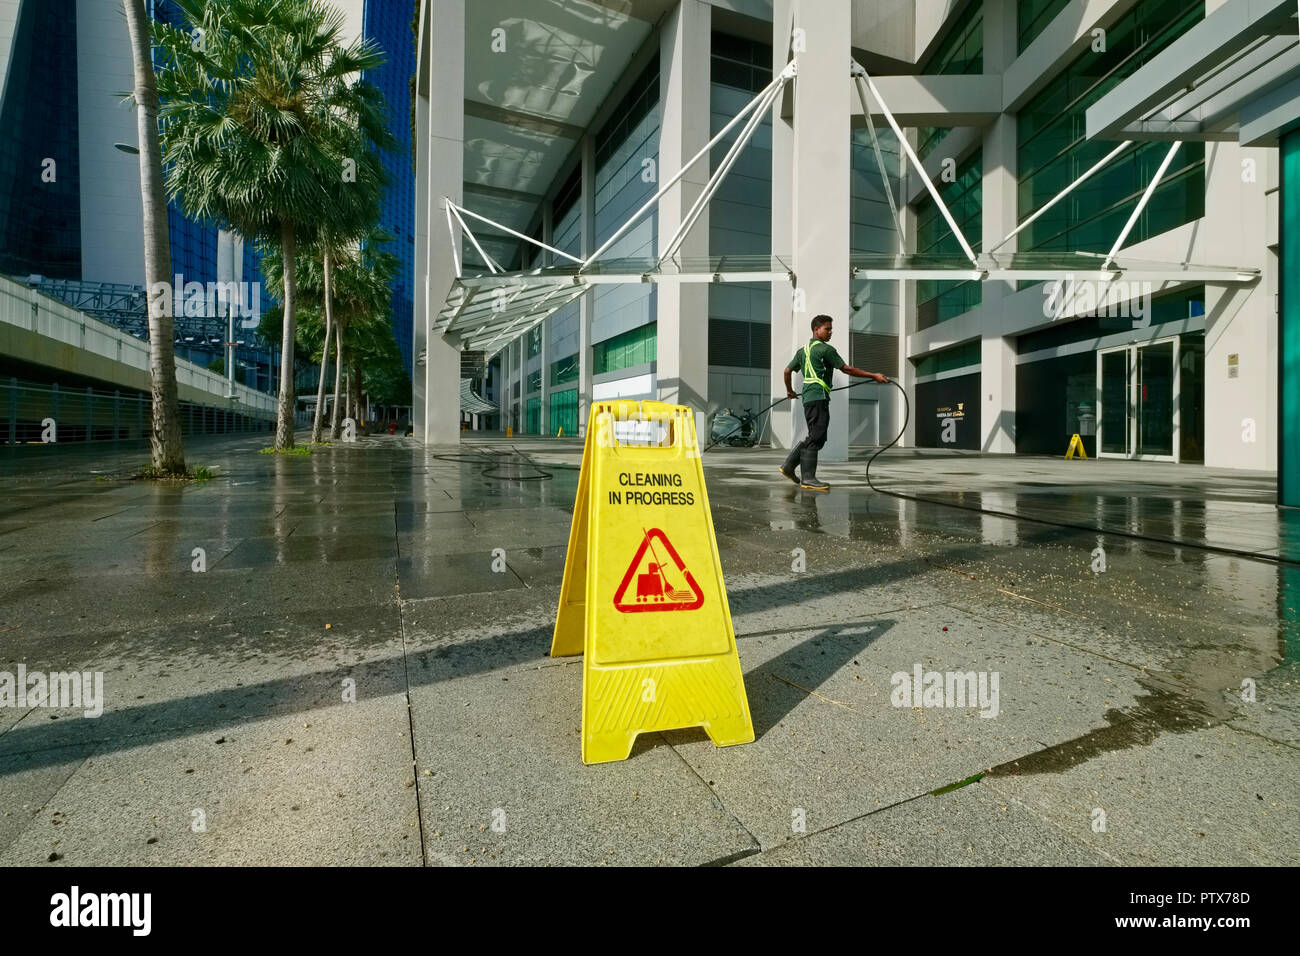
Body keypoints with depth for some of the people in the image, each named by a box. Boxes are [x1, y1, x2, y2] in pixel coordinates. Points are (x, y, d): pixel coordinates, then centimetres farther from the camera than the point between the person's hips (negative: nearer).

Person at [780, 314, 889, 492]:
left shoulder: (803, 350, 19)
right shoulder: (825, 349, -5)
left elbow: (787, 371, 22)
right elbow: (847, 369, -6)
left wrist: (789, 390, 38)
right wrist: (873, 375, -2)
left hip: (808, 397, 9)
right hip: (819, 397, -9)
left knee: (815, 438, 14)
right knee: (816, 438, -8)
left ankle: (789, 466, 14)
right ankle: (808, 478, -8)